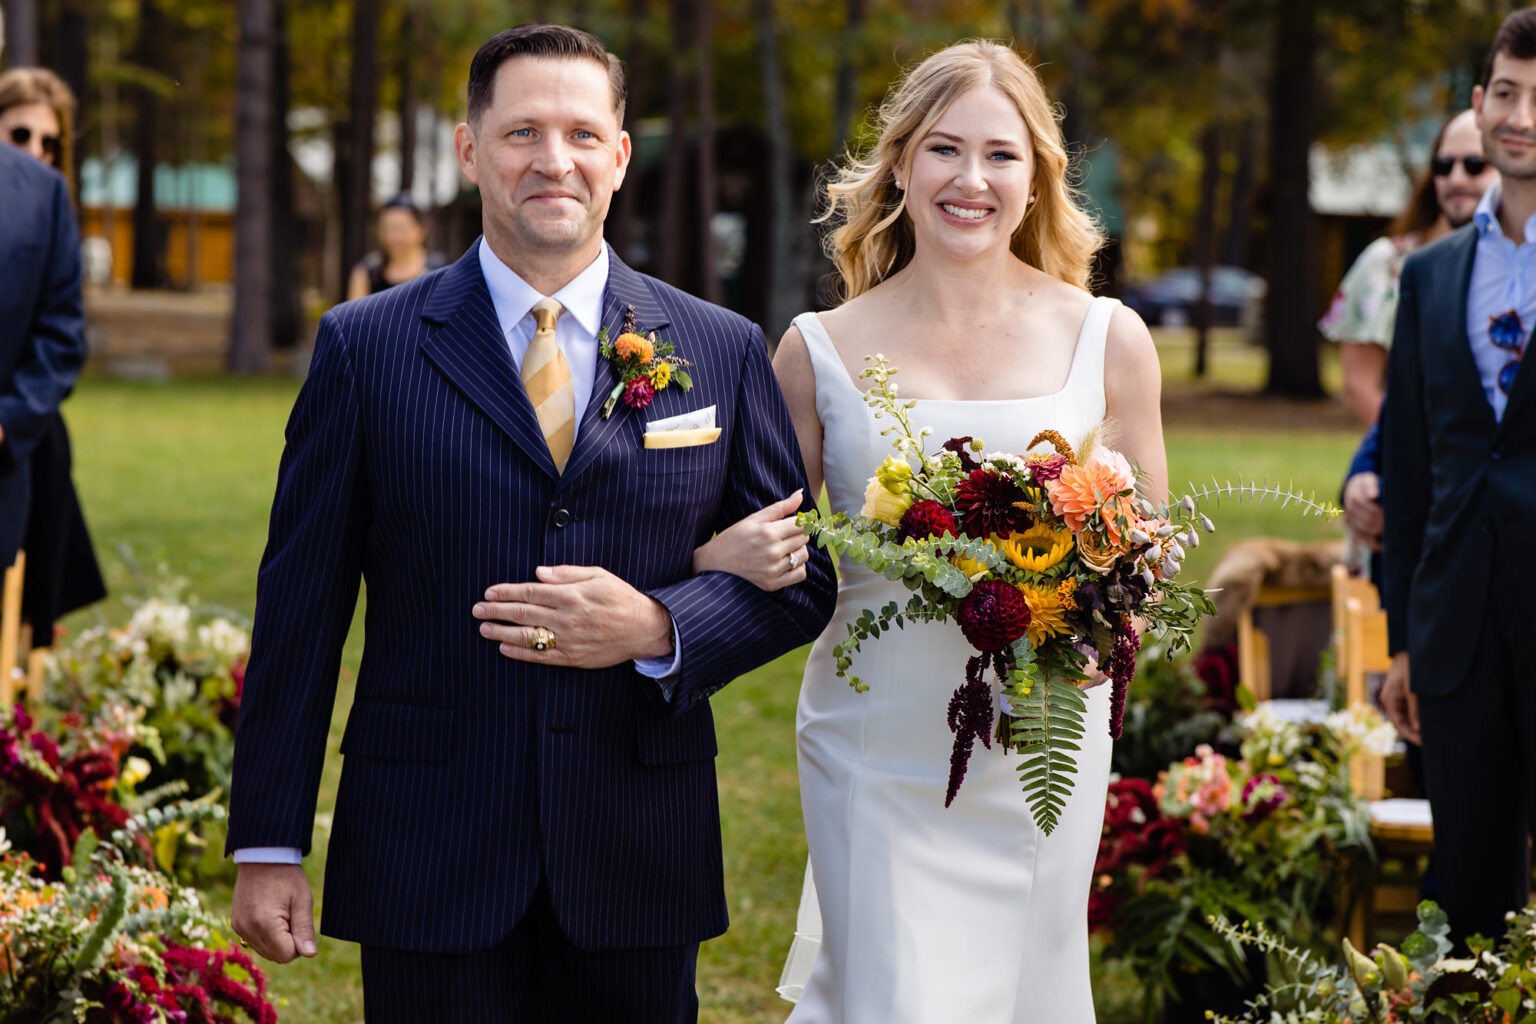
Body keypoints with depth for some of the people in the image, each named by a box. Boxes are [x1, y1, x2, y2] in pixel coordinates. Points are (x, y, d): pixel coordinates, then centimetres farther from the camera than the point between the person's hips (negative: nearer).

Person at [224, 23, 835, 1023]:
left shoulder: (722, 352, 5)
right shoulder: (367, 347, 1)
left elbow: (798, 578, 9)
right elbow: (300, 603, 1)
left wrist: (656, 629, -12)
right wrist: (269, 843, -2)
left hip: (639, 867, 2)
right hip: (428, 867, -1)